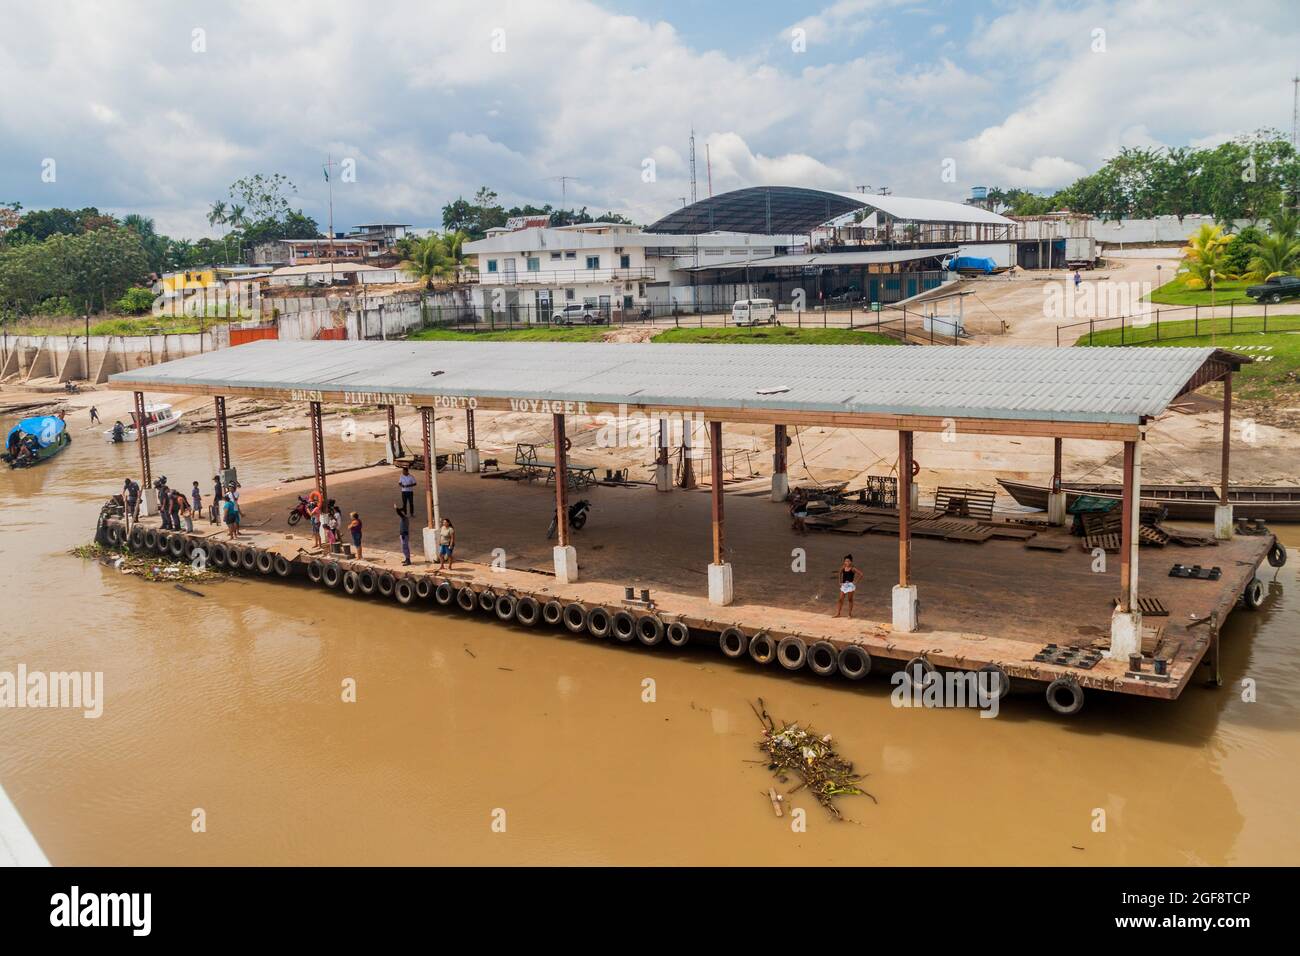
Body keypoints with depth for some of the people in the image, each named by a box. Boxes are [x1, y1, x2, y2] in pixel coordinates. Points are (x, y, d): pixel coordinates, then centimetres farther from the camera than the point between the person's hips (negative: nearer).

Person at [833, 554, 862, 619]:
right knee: (841, 599, 5)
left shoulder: (853, 568, -11)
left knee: (850, 599, 4)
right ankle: (838, 613, 10)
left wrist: (855, 581, -14)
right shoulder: (843, 567, 4)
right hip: (844, 585, 5)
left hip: (850, 585, -5)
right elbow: (840, 573, 23)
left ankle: (850, 613, 13)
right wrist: (840, 581, 14)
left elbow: (861, 574, -15)